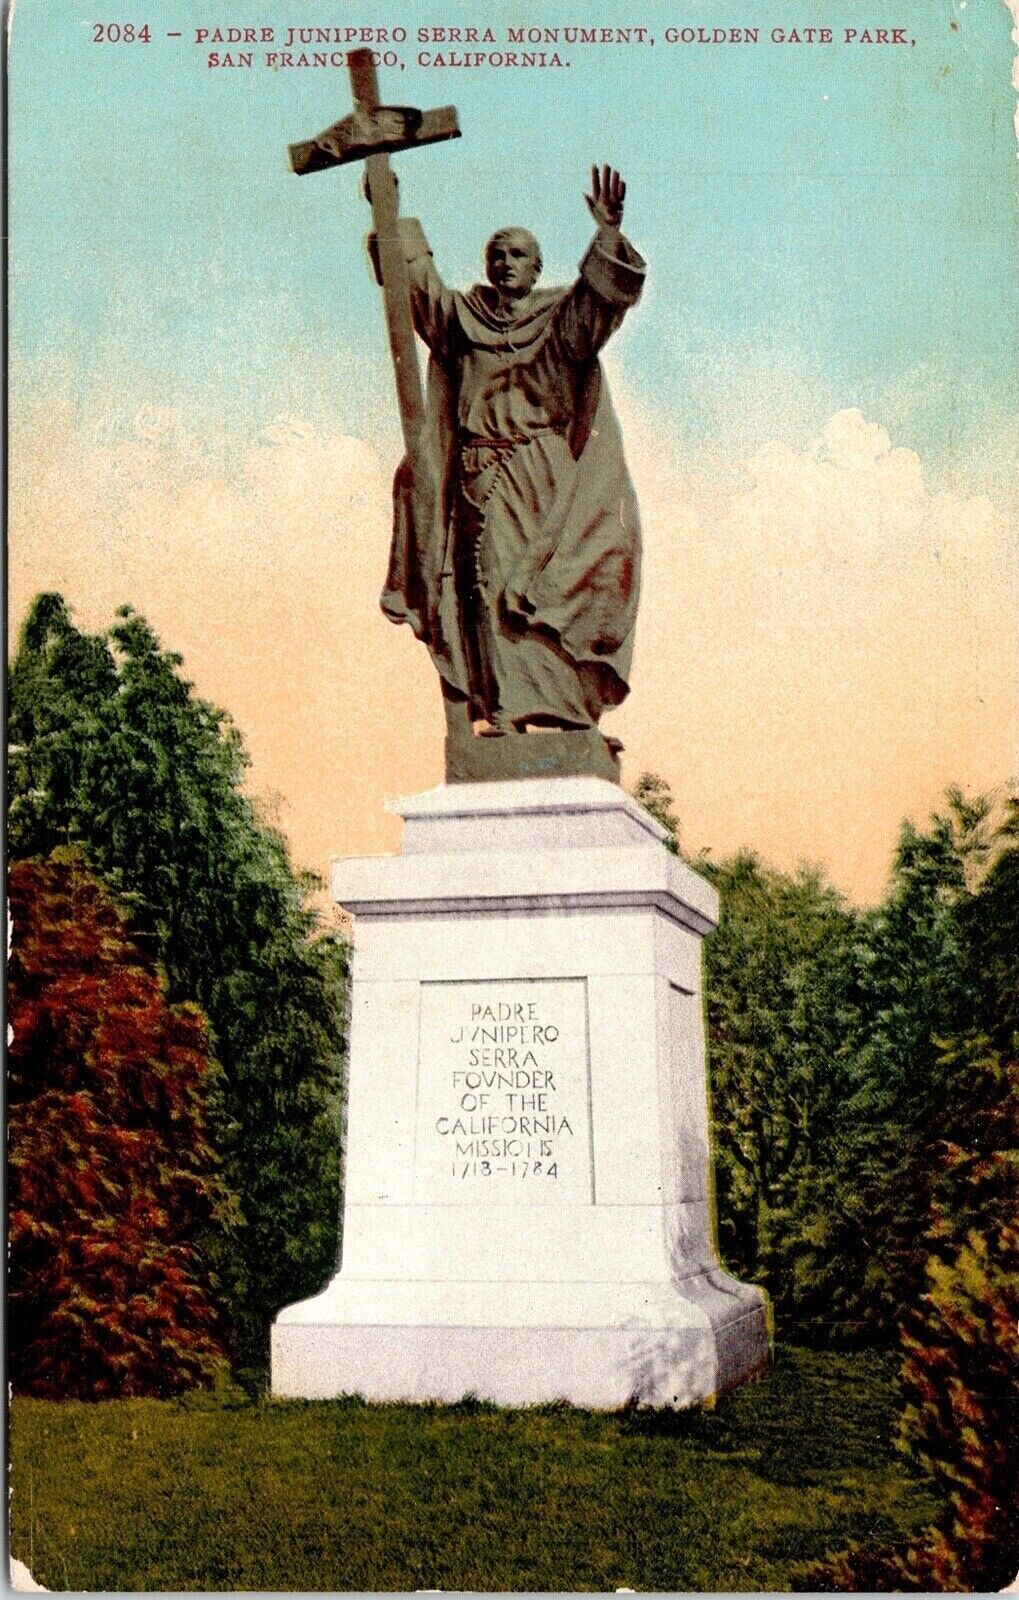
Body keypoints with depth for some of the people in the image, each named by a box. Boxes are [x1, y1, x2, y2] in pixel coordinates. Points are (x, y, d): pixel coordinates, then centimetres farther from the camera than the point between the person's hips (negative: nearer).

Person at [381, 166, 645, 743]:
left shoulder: (563, 315, 12)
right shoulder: (461, 315, 19)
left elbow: (609, 290, -4)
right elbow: (415, 280, 9)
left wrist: (609, 231, -19)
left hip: (550, 477, -1)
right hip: (487, 478, 1)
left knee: (553, 585, -8)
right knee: (492, 582, -11)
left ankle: (569, 711, -7)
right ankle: (503, 710, -17)